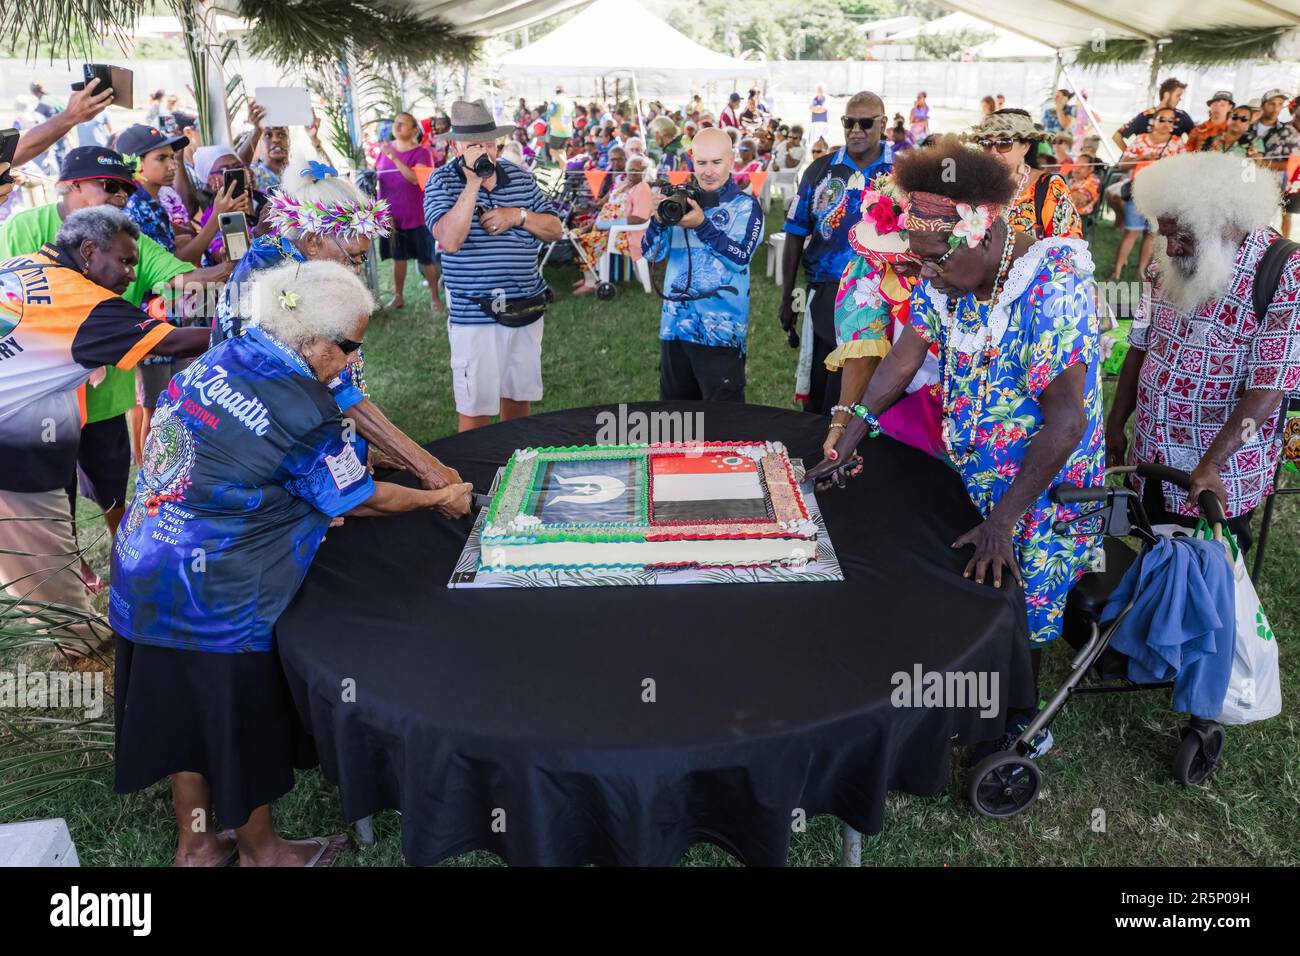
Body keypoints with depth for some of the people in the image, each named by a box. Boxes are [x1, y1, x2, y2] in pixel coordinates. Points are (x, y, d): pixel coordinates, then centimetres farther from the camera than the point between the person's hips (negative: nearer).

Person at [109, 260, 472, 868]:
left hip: (144, 569, 8)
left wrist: (310, 510, 14)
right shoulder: (300, 410, -22)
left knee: (185, 706, 22)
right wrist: (439, 499, 5)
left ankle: (195, 844, 41)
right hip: (214, 595, -8)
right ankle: (260, 850, 37)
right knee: (241, 720, 13)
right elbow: (357, 499, -9)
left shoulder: (217, 360, 2)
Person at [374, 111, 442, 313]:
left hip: (415, 215, -5)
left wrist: (395, 158, -31)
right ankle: (398, 296, 23)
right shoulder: (386, 148, 5)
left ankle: (435, 297, 11)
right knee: (398, 257, 14)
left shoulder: (421, 152, -10)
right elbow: (376, 173, 20)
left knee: (426, 259, 1)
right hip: (391, 213, 5)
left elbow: (416, 178, -26)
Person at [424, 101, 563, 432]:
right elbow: (449, 241, -22)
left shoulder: (520, 177, 8)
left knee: (519, 398, 16)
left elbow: (555, 230, 8)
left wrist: (518, 215, -10)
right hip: (476, 315, -5)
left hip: (528, 310, 5)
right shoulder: (442, 182, -5)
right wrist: (474, 182, -23)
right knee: (475, 408, 1)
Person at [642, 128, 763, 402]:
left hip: (720, 329, -4)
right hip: (674, 325, 4)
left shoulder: (745, 206, 0)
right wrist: (658, 220, -14)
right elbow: (650, 253, 5)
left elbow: (741, 257, -14)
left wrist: (702, 225, -24)